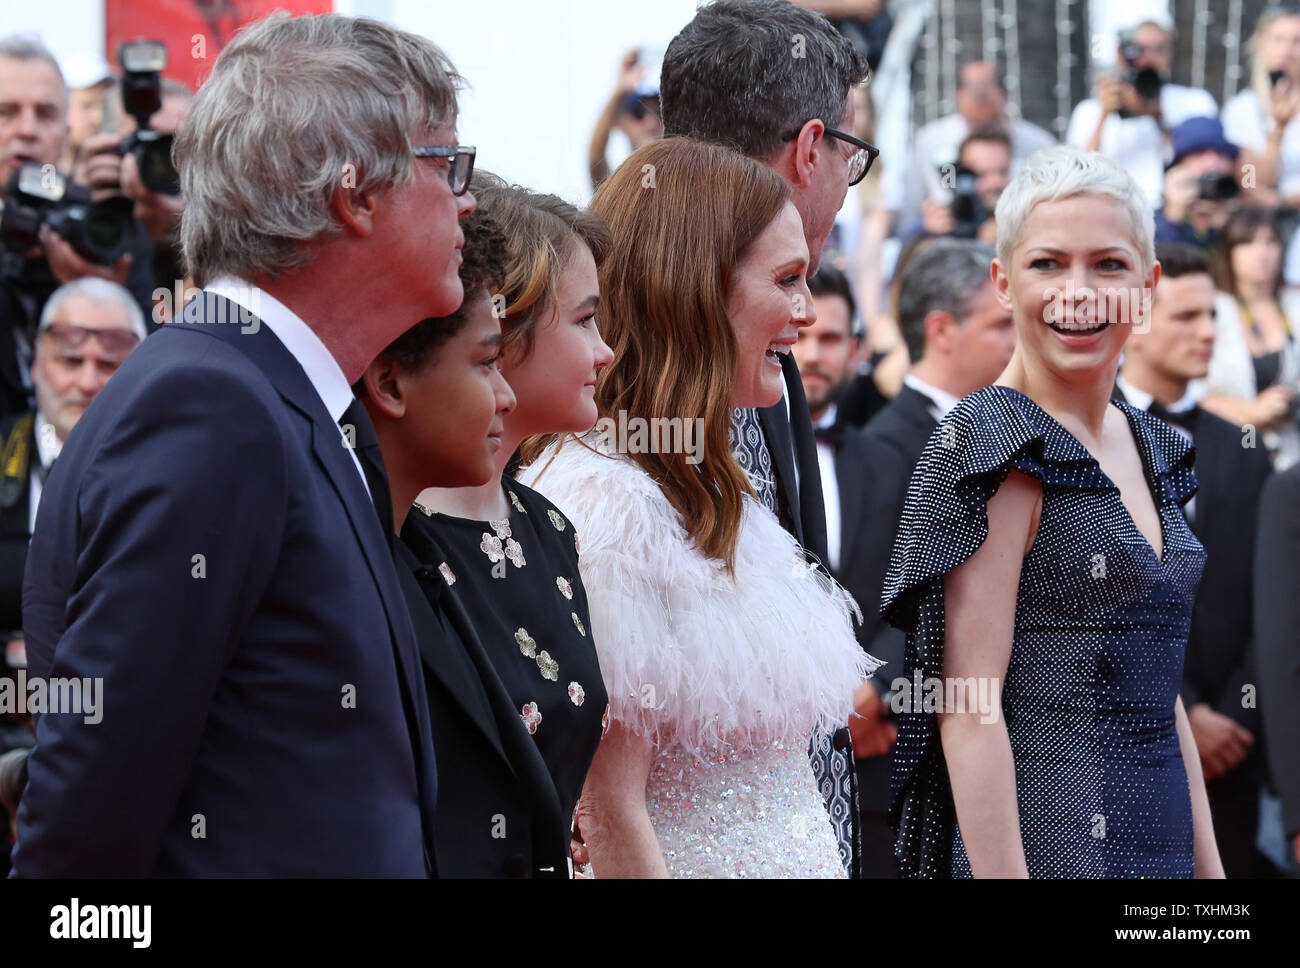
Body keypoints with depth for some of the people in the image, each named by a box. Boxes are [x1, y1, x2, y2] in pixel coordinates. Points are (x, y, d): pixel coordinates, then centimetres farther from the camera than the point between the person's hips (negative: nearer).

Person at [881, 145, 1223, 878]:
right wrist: (1004, 875, -21)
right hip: (1047, 844, -7)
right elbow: (967, 710, -16)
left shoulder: (1152, 450, 12)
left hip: (1158, 845, 8)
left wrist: (1210, 868, 12)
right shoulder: (993, 446, -12)